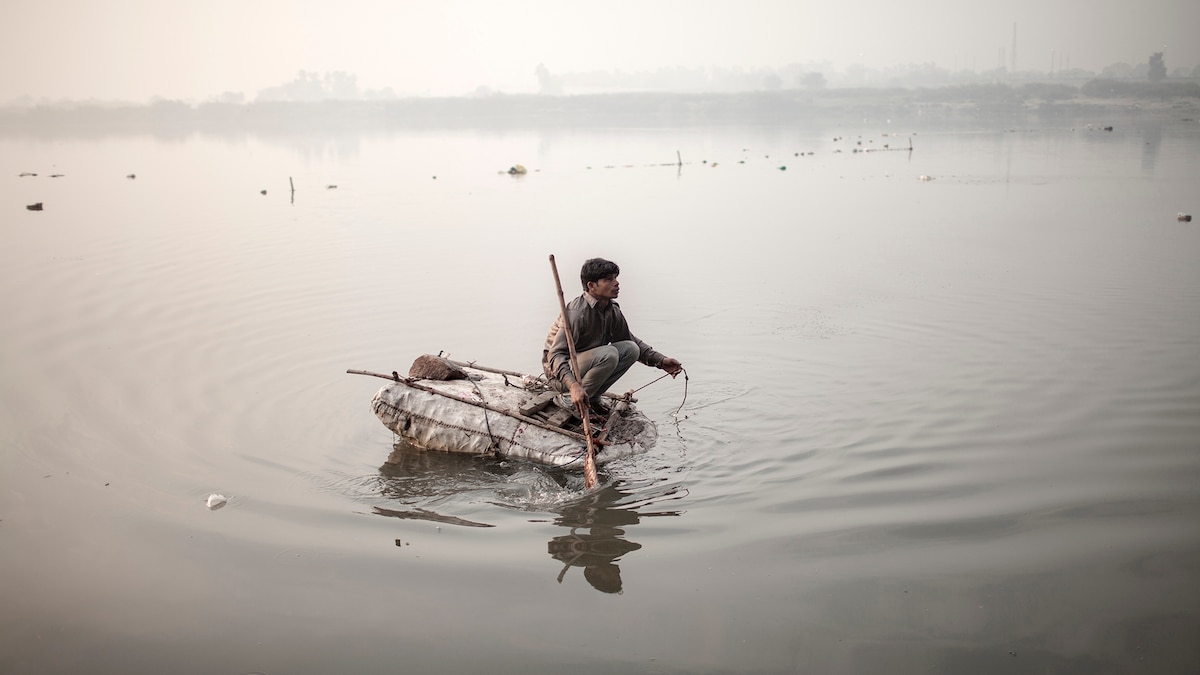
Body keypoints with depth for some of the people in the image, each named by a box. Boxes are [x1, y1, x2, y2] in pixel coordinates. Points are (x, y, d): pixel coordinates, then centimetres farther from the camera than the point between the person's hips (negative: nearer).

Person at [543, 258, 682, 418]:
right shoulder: (577, 312, -27)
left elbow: (629, 340, 16)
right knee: (609, 354, -30)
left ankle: (592, 398, -1)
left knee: (631, 349, -6)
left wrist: (660, 360, 4)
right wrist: (574, 386, -50)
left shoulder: (613, 310, -1)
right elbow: (556, 355, -33)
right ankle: (568, 400, -18)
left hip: (587, 365, 8)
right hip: (560, 372, -8)